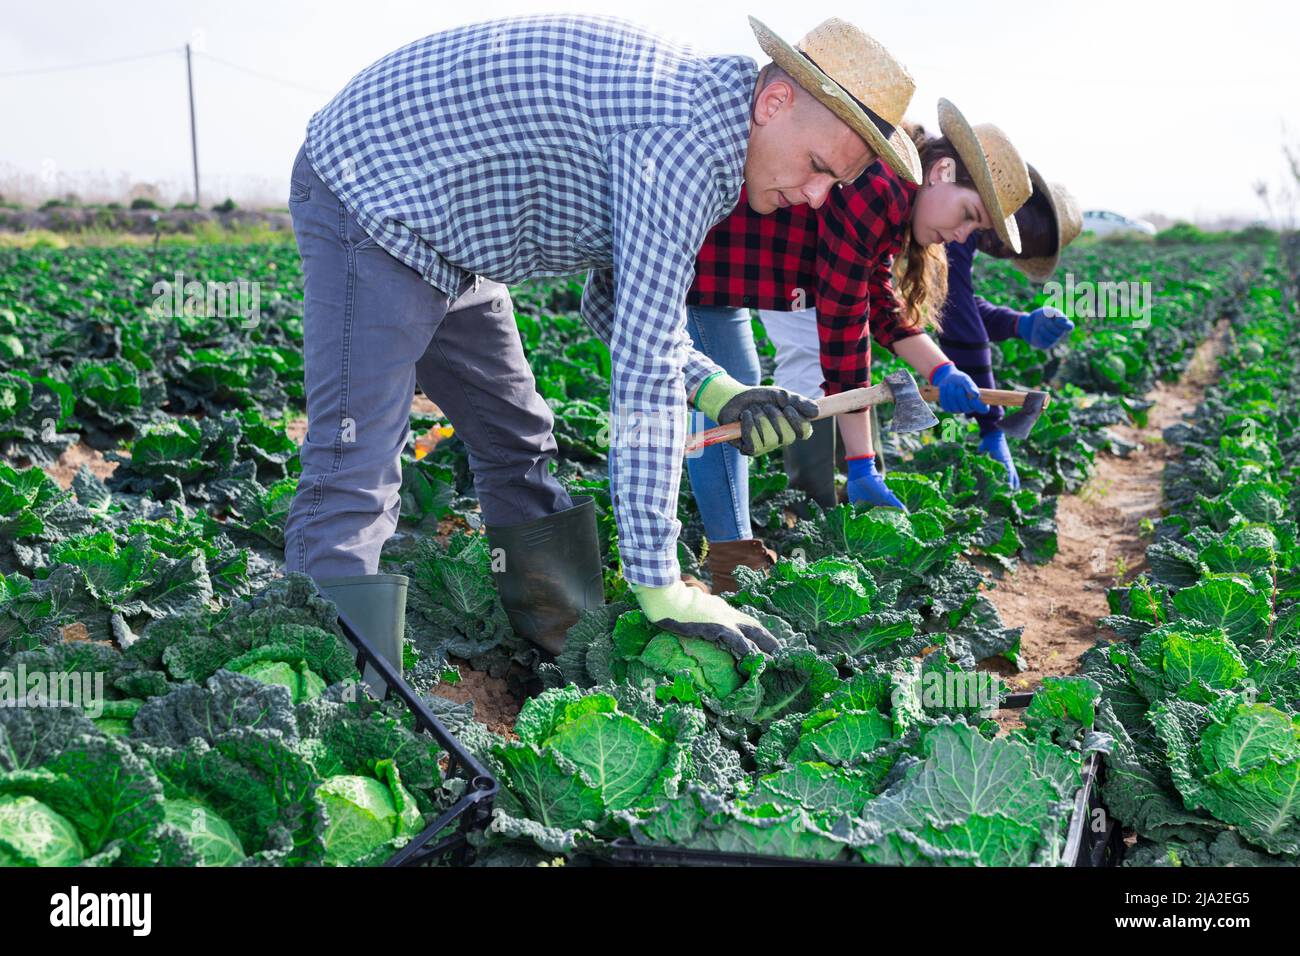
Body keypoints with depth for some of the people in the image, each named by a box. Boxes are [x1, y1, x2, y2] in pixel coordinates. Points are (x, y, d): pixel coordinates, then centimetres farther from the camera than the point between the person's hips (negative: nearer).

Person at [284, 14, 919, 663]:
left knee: (517, 447, 14)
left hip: (449, 234, 10)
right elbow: (644, 366, -31)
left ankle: (571, 649, 24)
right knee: (355, 477, -18)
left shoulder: (698, 111, 4)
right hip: (370, 193, -10)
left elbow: (613, 300, 11)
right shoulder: (685, 138, -28)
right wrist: (658, 587, -27)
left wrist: (717, 392, -5)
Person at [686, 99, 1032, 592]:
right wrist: (862, 468, -23)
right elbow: (843, 328, -28)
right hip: (697, 249, -10)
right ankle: (732, 562, -6)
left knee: (806, 350, 10)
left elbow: (880, 306, 10)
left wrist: (941, 372, -5)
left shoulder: (895, 200, 1)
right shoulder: (872, 191, -29)